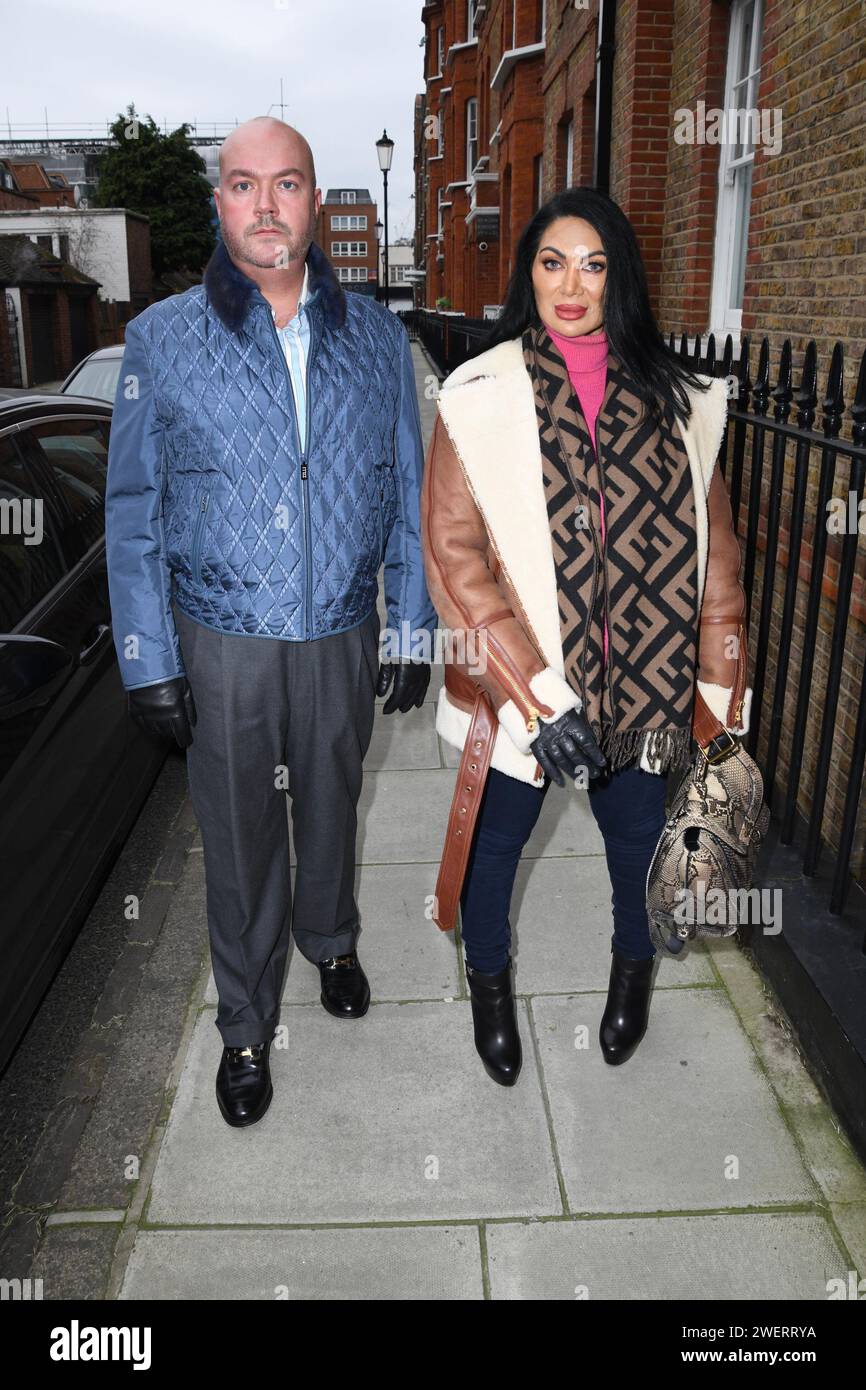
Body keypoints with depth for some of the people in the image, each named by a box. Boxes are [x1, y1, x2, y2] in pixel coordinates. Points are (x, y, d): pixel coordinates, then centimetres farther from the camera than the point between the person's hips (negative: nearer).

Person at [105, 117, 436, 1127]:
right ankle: (246, 1027, 33)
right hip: (221, 644, -1)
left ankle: (330, 941, 50)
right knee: (240, 838, 11)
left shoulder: (375, 336, 1)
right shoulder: (163, 339, -4)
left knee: (331, 808, 20)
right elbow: (134, 512, -2)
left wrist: (411, 631, 4)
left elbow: (406, 494, 5)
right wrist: (149, 660, -6)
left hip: (342, 637, 2)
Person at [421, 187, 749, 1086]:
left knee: (636, 829, 18)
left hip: (640, 675, 2)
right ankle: (490, 979, 44)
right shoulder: (481, 394, -7)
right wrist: (537, 693, -21)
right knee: (497, 839, 15)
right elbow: (452, 548, -14)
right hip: (516, 683, -2)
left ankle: (634, 961, 50)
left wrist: (721, 689, -2)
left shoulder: (674, 398, 1)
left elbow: (712, 546, 3)